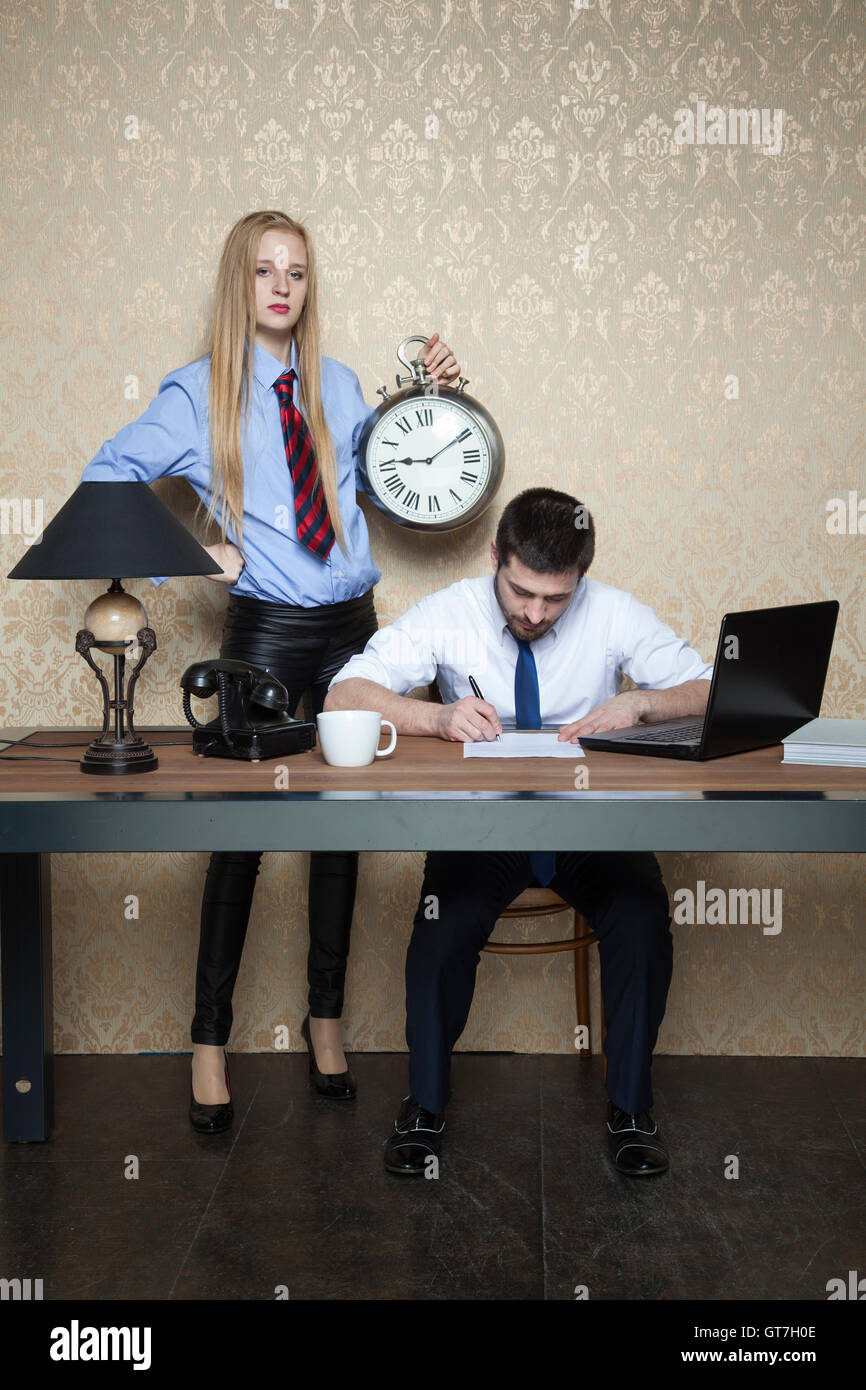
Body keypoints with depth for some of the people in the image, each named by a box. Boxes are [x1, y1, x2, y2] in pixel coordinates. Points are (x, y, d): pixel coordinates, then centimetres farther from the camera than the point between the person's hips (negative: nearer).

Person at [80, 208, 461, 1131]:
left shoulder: (339, 387, 9)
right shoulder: (198, 395, -2)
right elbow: (106, 477, -1)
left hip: (351, 626, 4)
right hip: (266, 631, -4)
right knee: (241, 829, 1)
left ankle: (326, 1016, 26)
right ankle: (210, 1040, 15)